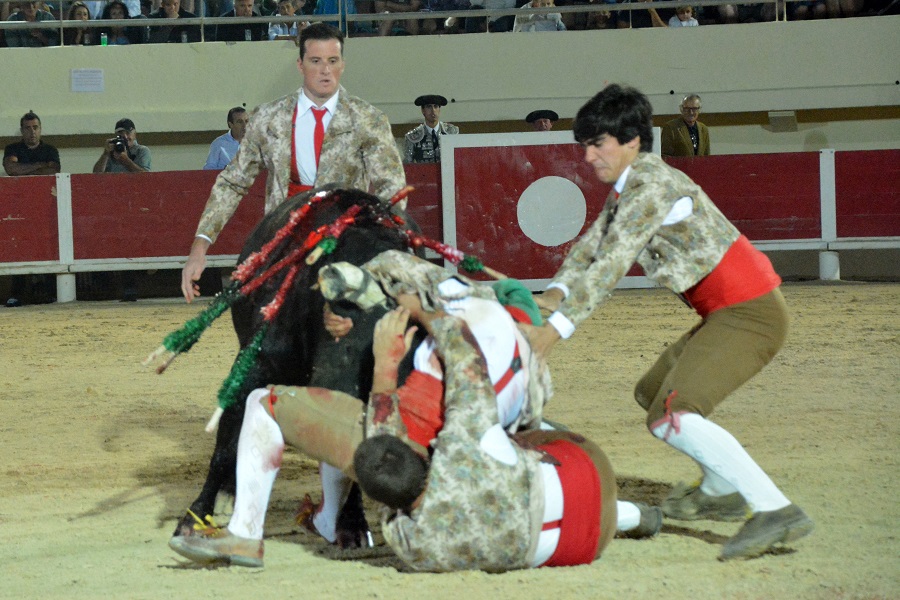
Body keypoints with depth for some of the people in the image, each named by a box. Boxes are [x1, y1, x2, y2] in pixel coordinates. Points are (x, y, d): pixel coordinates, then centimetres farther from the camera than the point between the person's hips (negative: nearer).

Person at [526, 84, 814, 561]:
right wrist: (553, 295, -6)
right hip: (727, 313, 10)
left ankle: (776, 511, -32)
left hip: (747, 313, -10)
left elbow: (611, 265, -23)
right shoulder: (625, 189, 15)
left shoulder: (650, 185, -16)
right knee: (652, 395, 23)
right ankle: (721, 491, 38)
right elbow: (591, 247, 12)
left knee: (672, 417, -23)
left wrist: (553, 331, -25)